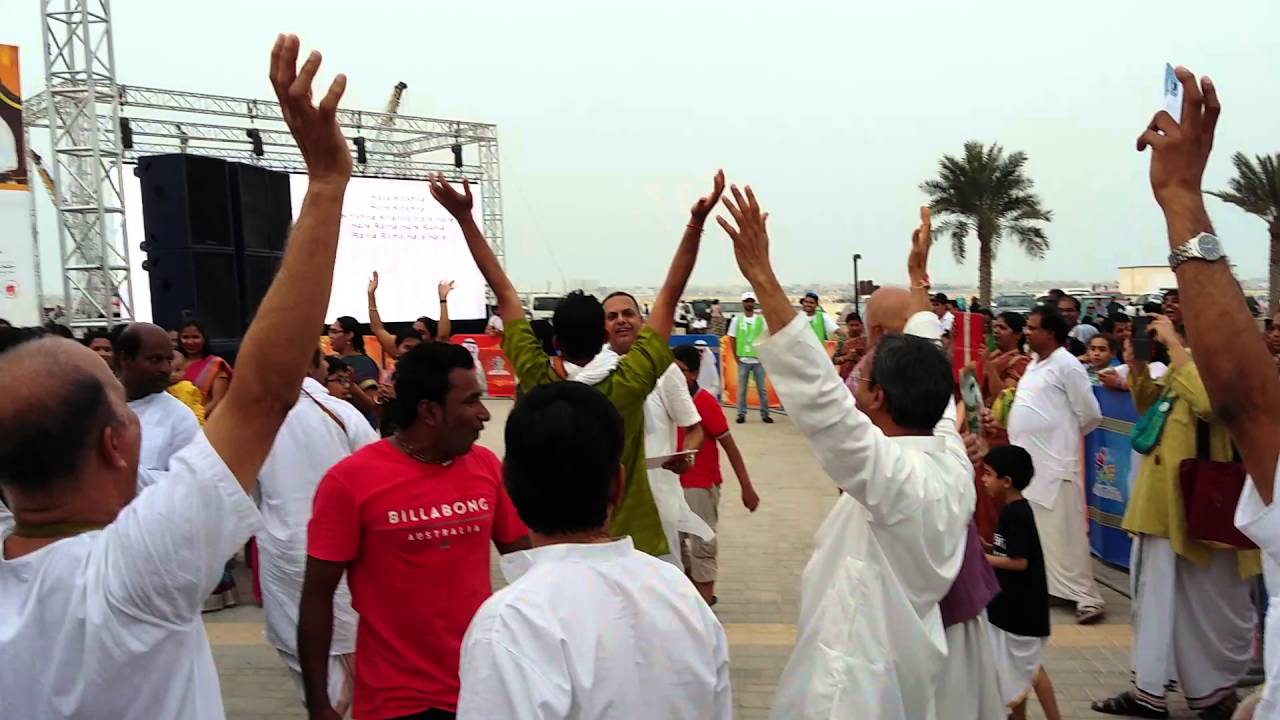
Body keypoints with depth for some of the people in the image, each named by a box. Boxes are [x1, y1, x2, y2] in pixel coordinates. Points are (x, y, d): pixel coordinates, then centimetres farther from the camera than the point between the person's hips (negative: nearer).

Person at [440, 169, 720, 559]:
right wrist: (696, 223, -12)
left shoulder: (537, 380, -13)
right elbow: (670, 295, -12)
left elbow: (504, 293, -9)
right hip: (632, 542, -1)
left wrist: (464, 216, -4)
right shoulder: (630, 381, -15)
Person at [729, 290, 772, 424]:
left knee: (762, 389, 5)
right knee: (741, 389, 4)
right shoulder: (737, 319, 3)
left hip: (759, 360, 0)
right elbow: (732, 340, 5)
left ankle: (765, 414, 12)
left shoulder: (761, 319, 4)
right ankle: (741, 414, 10)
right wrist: (736, 357, 0)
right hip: (743, 360, 0)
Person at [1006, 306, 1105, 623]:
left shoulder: (1066, 365, -12)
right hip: (1028, 461, 8)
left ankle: (1086, 596, 6)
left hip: (1055, 464, -8)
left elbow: (1090, 415, -10)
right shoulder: (1034, 363, 14)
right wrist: (1033, 435, 9)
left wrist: (1066, 436, 3)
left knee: (1063, 533, -4)